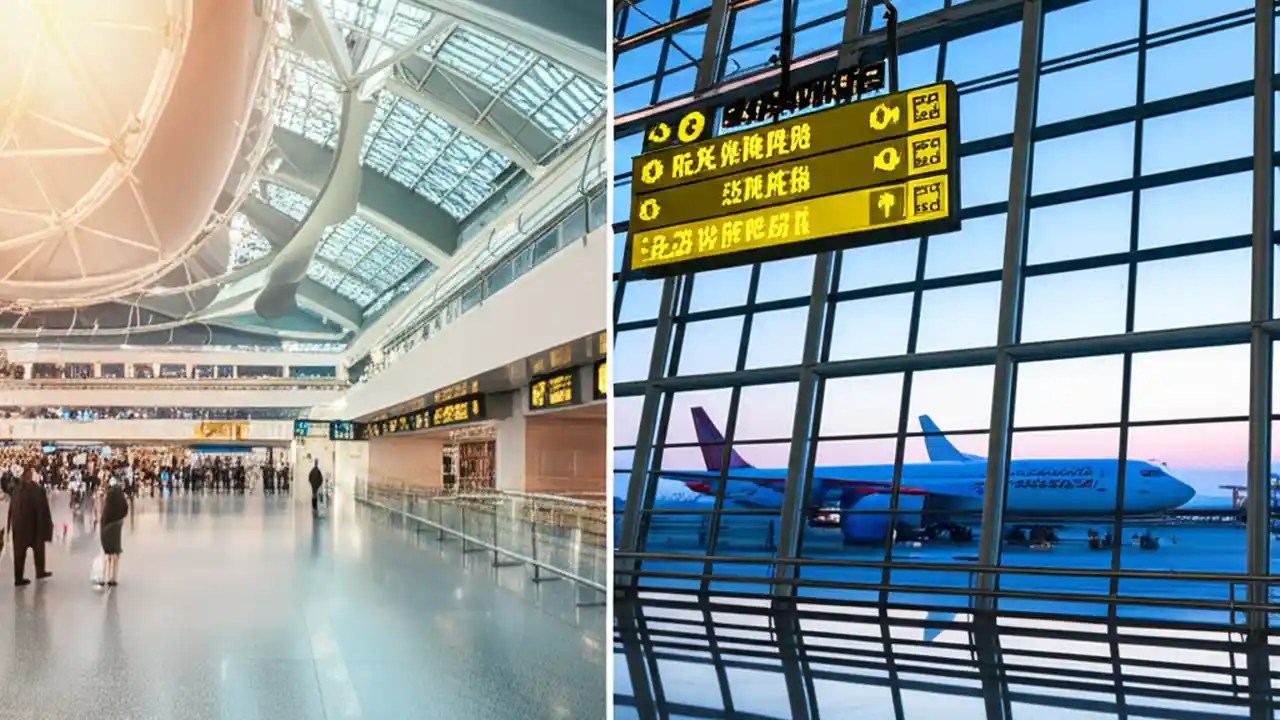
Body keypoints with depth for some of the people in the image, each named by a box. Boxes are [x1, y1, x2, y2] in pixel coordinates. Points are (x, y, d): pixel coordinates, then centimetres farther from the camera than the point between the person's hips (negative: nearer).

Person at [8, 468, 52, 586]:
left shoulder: (17, 489, -3)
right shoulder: (38, 490, -17)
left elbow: (11, 508, 2)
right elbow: (43, 509, -16)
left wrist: (12, 524, 10)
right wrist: (48, 524, -7)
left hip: (18, 525, 4)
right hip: (34, 525, -4)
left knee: (19, 551, 11)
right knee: (38, 548, 17)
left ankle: (18, 578, 12)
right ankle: (40, 572, 29)